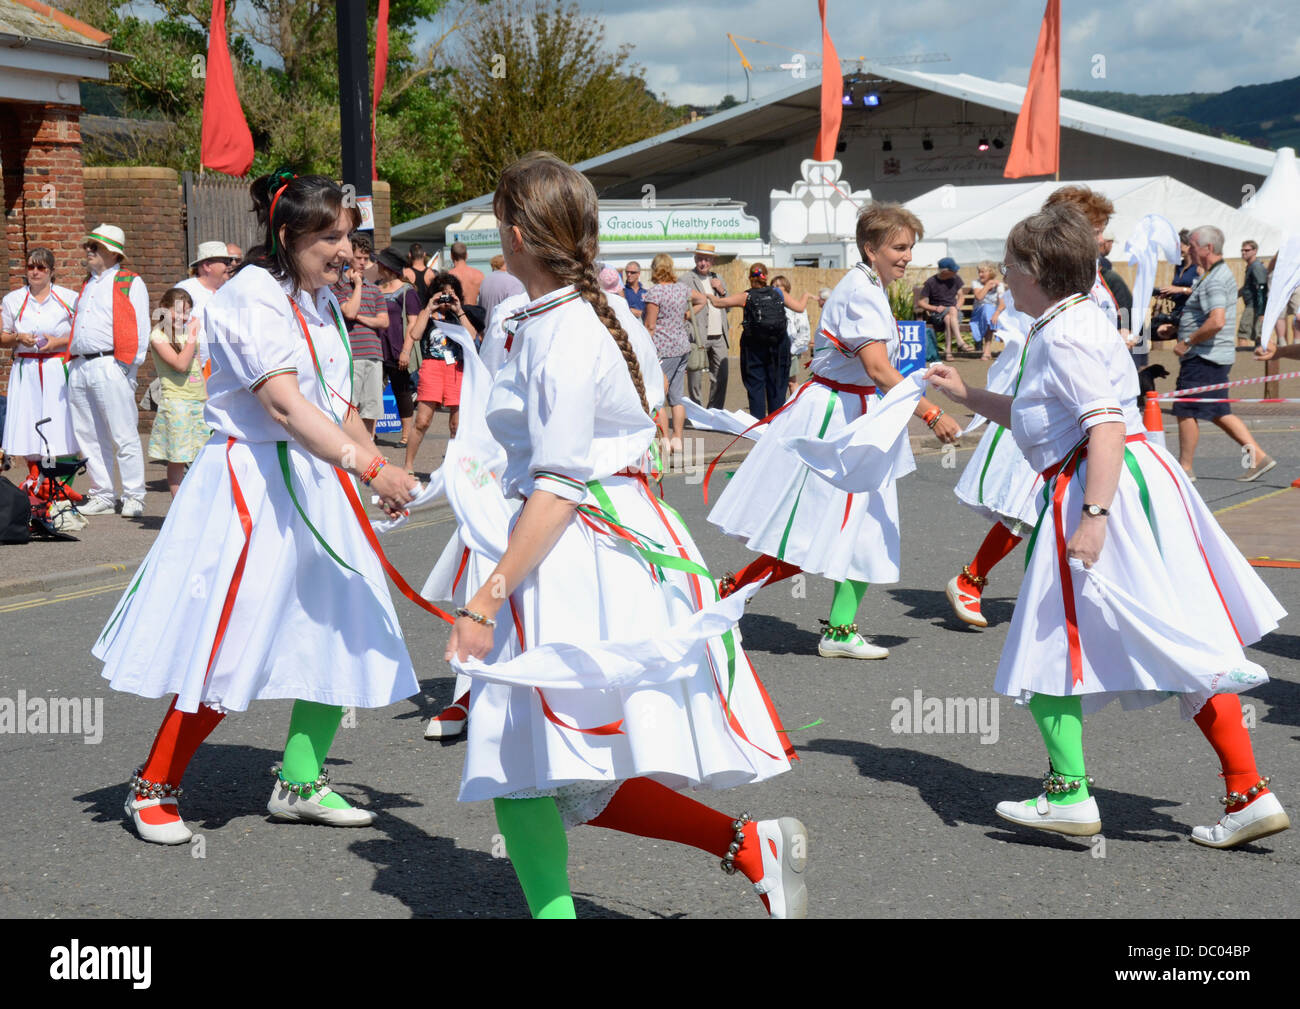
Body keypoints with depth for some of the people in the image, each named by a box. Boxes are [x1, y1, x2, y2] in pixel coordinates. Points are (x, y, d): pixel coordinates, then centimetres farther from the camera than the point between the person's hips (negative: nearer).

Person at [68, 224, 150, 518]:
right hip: (80, 367, 8)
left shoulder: (131, 283, 1)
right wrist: (72, 360, 14)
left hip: (110, 366, -8)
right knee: (88, 437, 8)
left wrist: (128, 362, -11)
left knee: (124, 436, -6)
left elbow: (140, 327, -4)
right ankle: (101, 496, 13)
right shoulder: (87, 286, 22)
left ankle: (133, 498, -2)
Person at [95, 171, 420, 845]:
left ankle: (299, 785, 21)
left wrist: (381, 475, 11)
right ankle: (153, 788, 11)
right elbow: (285, 406, -27)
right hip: (251, 488, -9)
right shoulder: (252, 296, -15)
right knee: (227, 649, -6)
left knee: (340, 639, 8)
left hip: (318, 486, 9)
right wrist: (372, 468, -33)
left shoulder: (322, 303, 13)